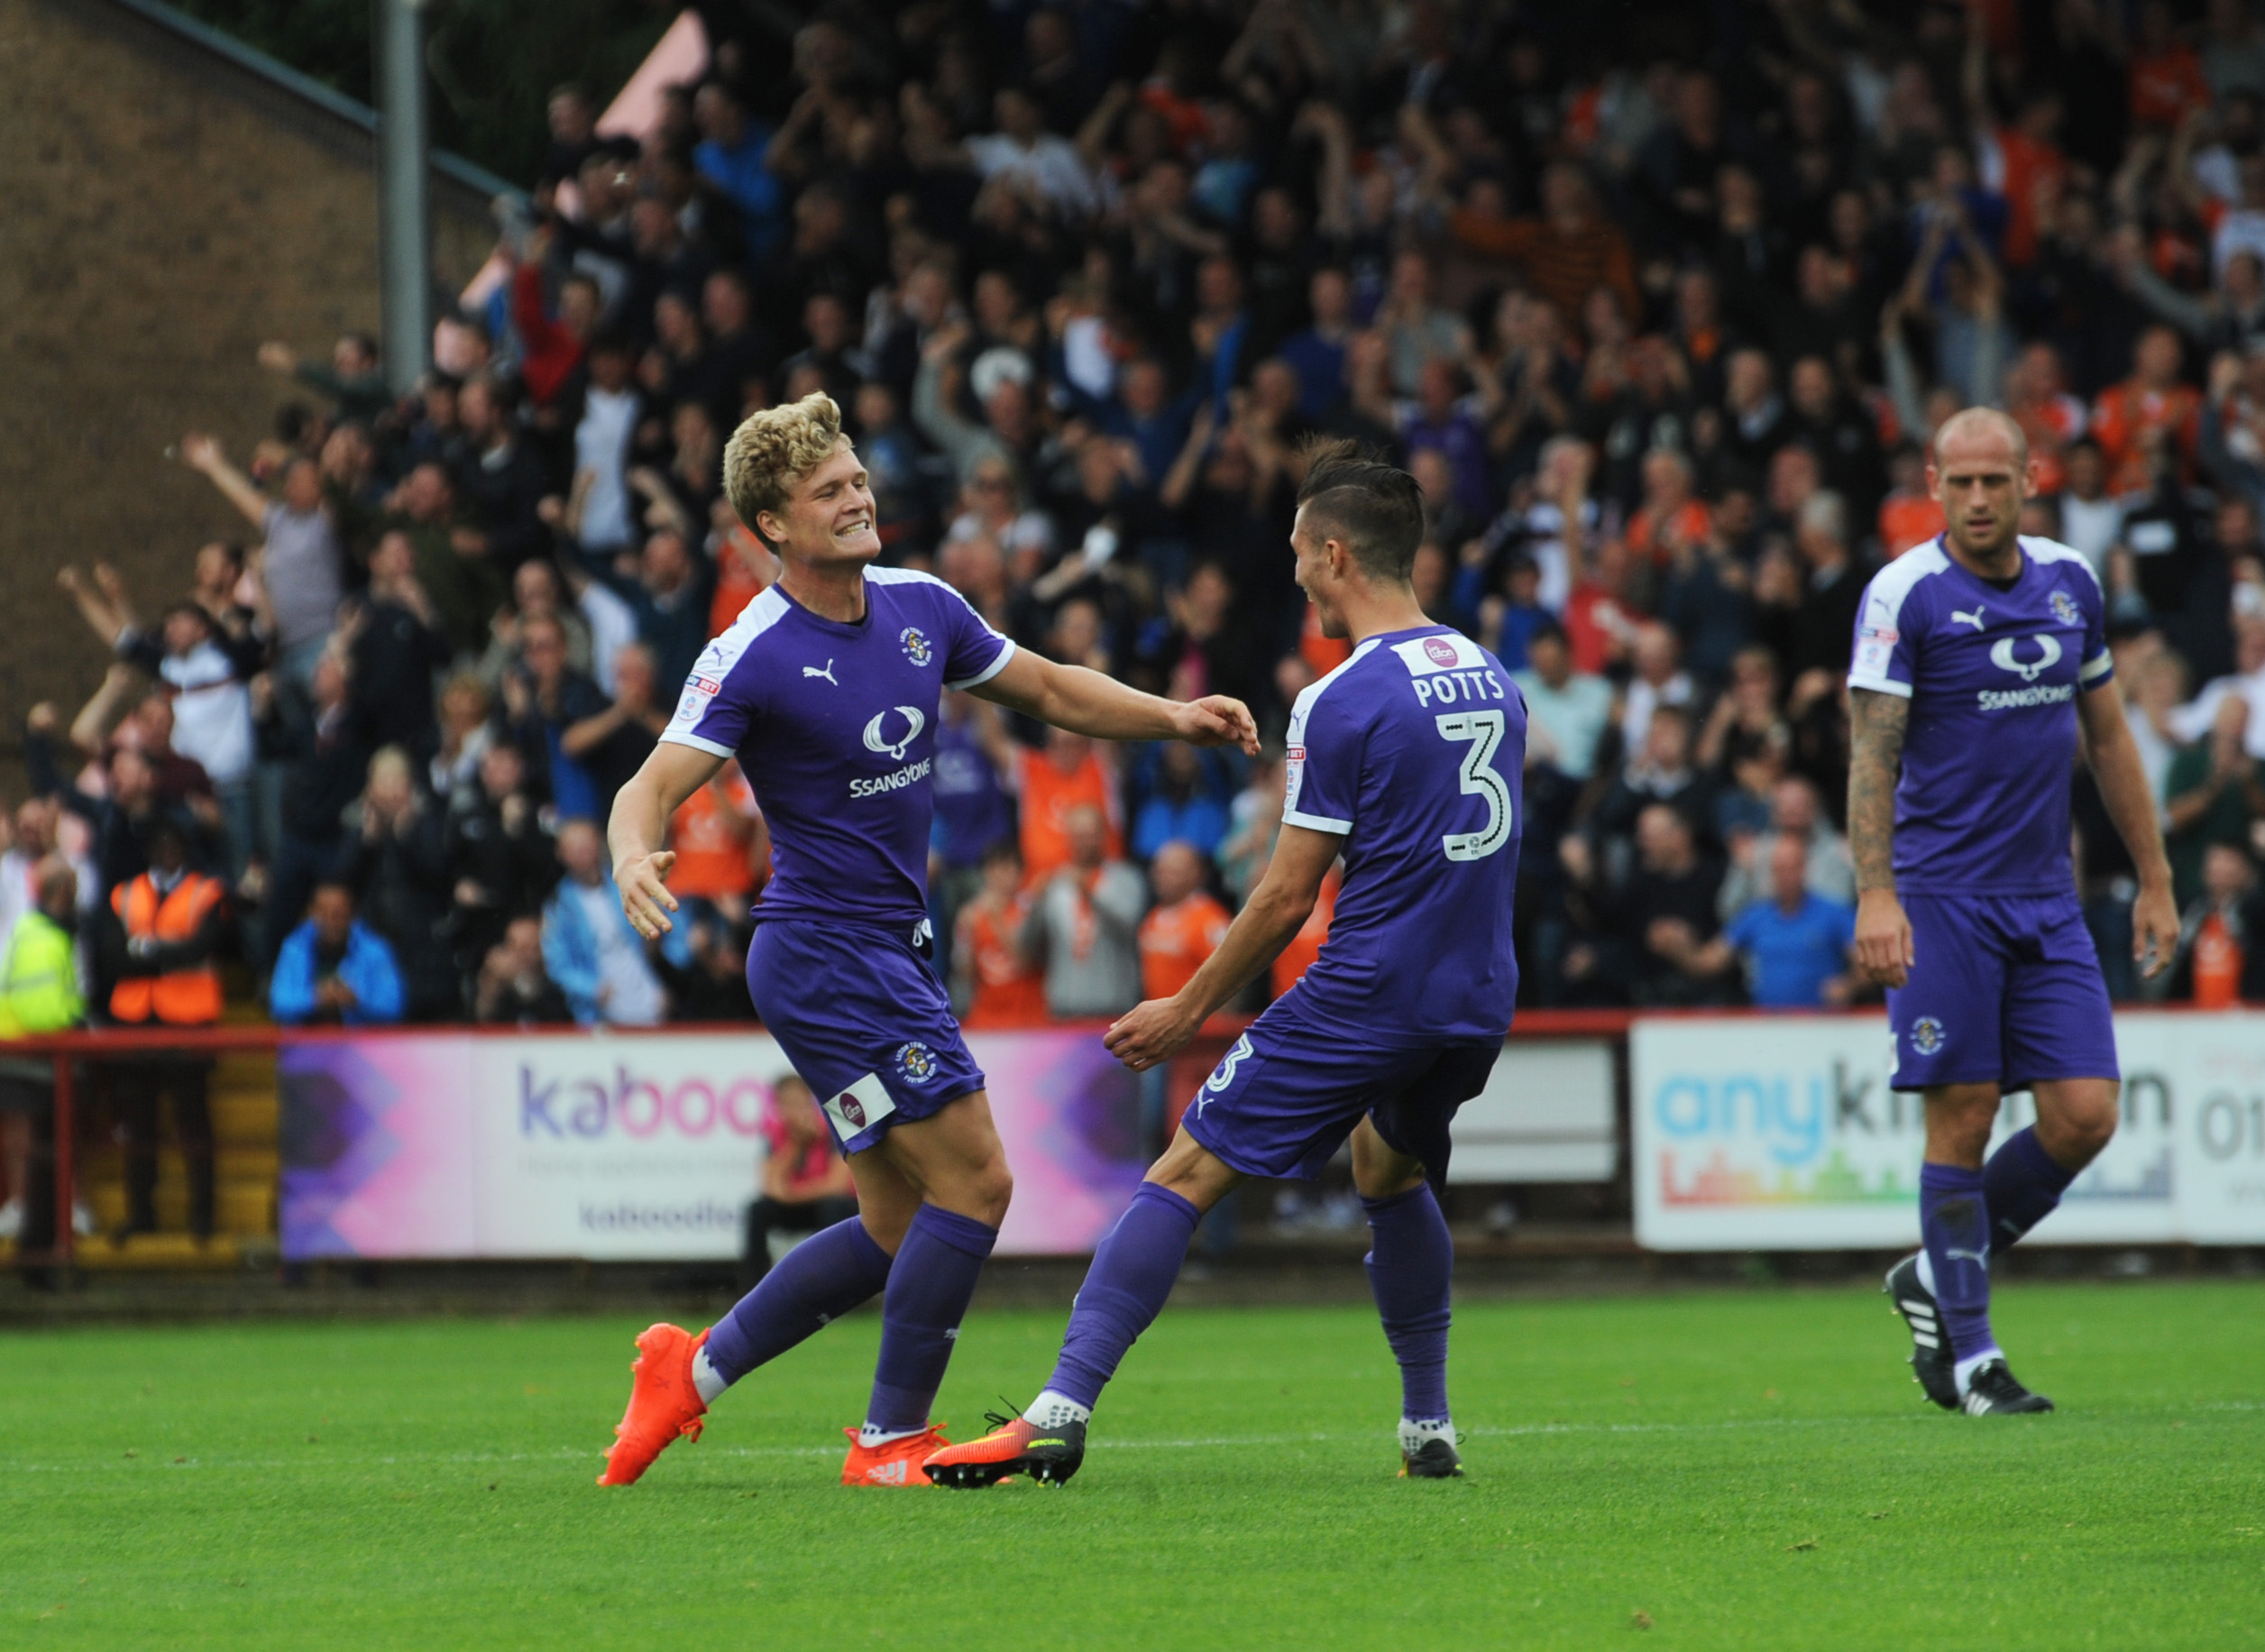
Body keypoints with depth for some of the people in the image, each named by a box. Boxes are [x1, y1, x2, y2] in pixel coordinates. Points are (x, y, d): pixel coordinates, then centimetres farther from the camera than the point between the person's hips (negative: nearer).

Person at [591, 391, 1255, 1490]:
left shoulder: (921, 607, 5)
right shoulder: (753, 657, -16)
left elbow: (1048, 690, 18)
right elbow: (653, 787, -21)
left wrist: (1173, 717, 4)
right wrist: (635, 858, -43)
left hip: (888, 955, 8)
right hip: (826, 955, -8)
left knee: (899, 1225, 11)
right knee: (972, 1183, -11)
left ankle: (694, 1368, 22)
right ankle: (891, 1442, -2)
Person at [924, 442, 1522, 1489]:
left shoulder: (1344, 702, -12)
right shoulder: (1491, 678, 10)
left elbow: (1287, 898, -11)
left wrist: (1191, 1008, 0)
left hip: (1367, 998, -7)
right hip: (1479, 1000, 7)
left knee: (1187, 1175, -5)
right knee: (1389, 1166, 31)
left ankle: (1060, 1413, -13)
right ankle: (1428, 1431, 26)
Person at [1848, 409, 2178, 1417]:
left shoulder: (2071, 584, 9)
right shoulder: (1906, 595, -8)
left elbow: (2108, 738, 17)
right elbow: (1873, 753, -13)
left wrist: (2155, 881, 16)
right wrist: (1875, 895, -25)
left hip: (2047, 900, 5)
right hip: (1942, 898, -5)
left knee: (2085, 1115, -3)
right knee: (1963, 1119, -5)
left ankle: (1936, 1277, 18)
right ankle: (1970, 1357, 4)